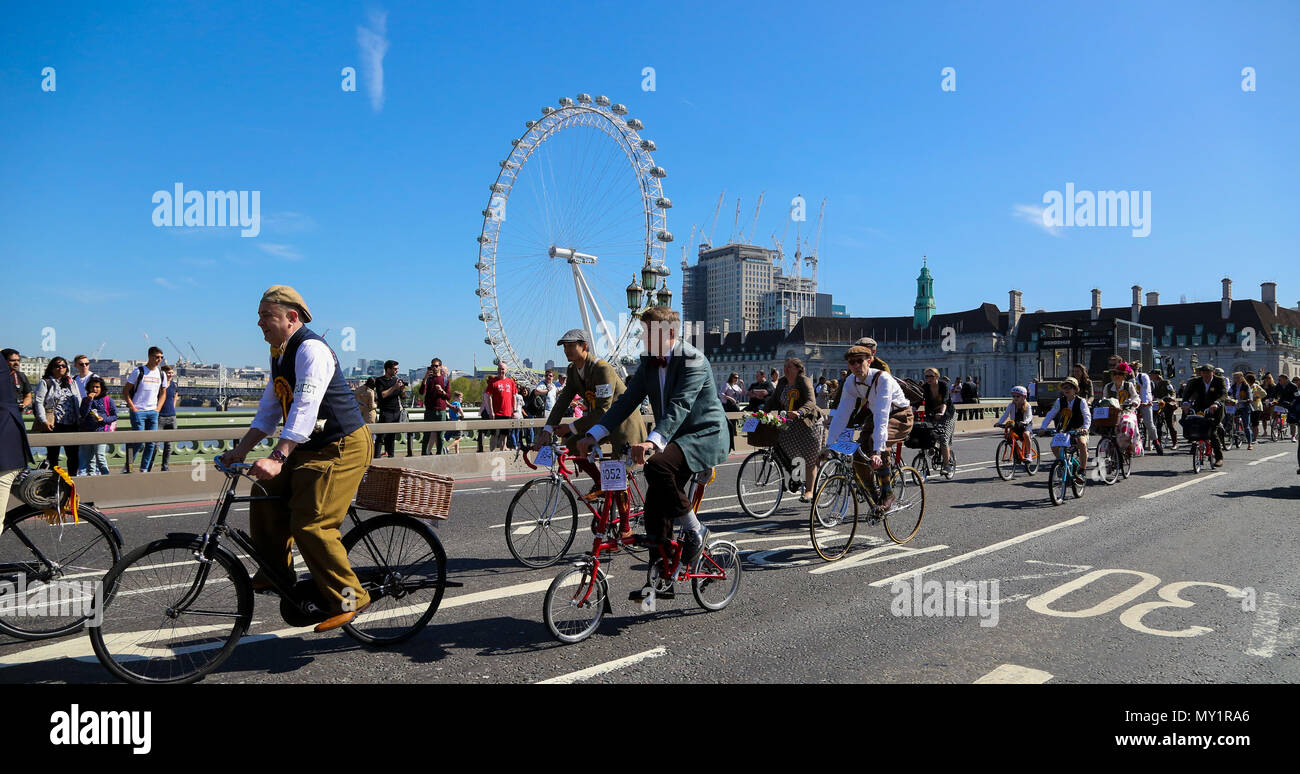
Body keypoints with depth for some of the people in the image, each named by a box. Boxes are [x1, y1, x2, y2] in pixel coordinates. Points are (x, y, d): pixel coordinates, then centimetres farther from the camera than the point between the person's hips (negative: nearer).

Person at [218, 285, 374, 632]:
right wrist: (241, 450, 7)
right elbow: (269, 409, 16)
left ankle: (347, 599, -3)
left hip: (343, 448, -10)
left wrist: (278, 458, -37)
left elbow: (305, 408, -30)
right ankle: (276, 572, 23)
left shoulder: (311, 349, -19)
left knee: (310, 524, -15)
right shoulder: (279, 355, 13)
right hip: (308, 448, 10)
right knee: (266, 497, 6)